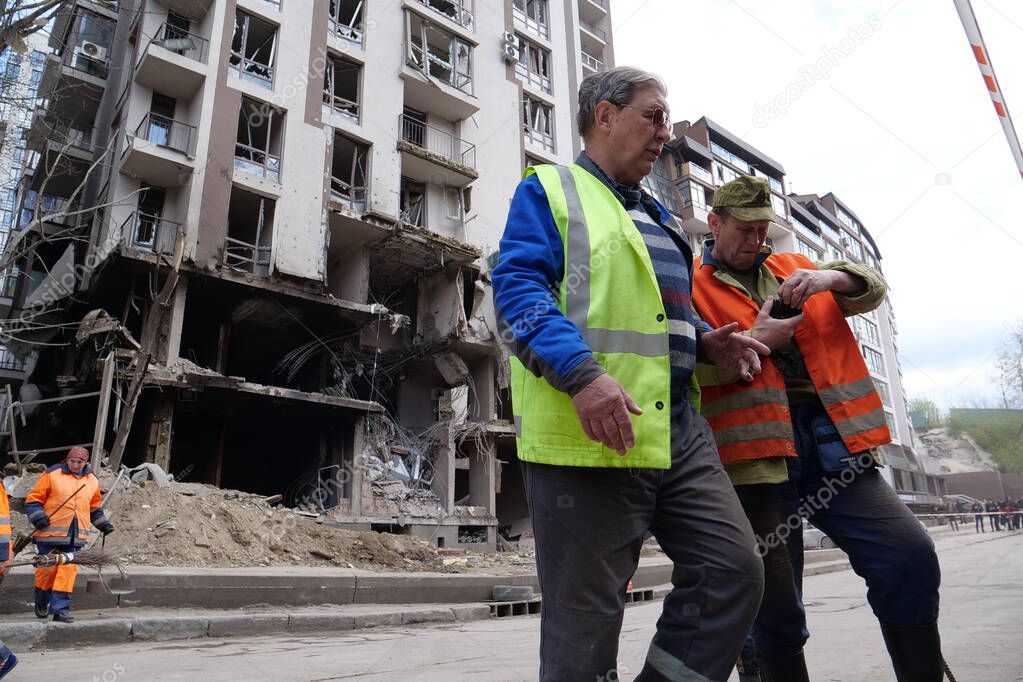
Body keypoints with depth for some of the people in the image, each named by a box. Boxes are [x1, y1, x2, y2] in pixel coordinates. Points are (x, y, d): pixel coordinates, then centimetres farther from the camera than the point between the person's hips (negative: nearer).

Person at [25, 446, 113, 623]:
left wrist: (103, 524, 16)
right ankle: (41, 604, 29)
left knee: (68, 570, -4)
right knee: (47, 568, 5)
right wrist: (38, 517, -13)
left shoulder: (93, 481, 12)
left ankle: (60, 609, 0)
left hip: (75, 536, 3)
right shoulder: (52, 474, -1)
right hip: (50, 533, -2)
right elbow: (33, 499, 1)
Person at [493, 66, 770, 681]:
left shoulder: (656, 216, 27)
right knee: (586, 621, 0)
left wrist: (704, 339, 12)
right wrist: (582, 373, -25)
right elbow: (518, 289, -11)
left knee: (735, 572, 2)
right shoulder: (549, 191, 4)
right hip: (587, 432, -7)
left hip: (679, 429, 8)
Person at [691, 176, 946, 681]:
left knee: (912, 556, -7)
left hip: (831, 442, 4)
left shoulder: (791, 268, 24)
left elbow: (872, 289, 18)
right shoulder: (690, 284, 9)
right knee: (775, 604, 1)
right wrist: (753, 342, -10)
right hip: (757, 447, -4)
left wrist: (833, 277, -3)